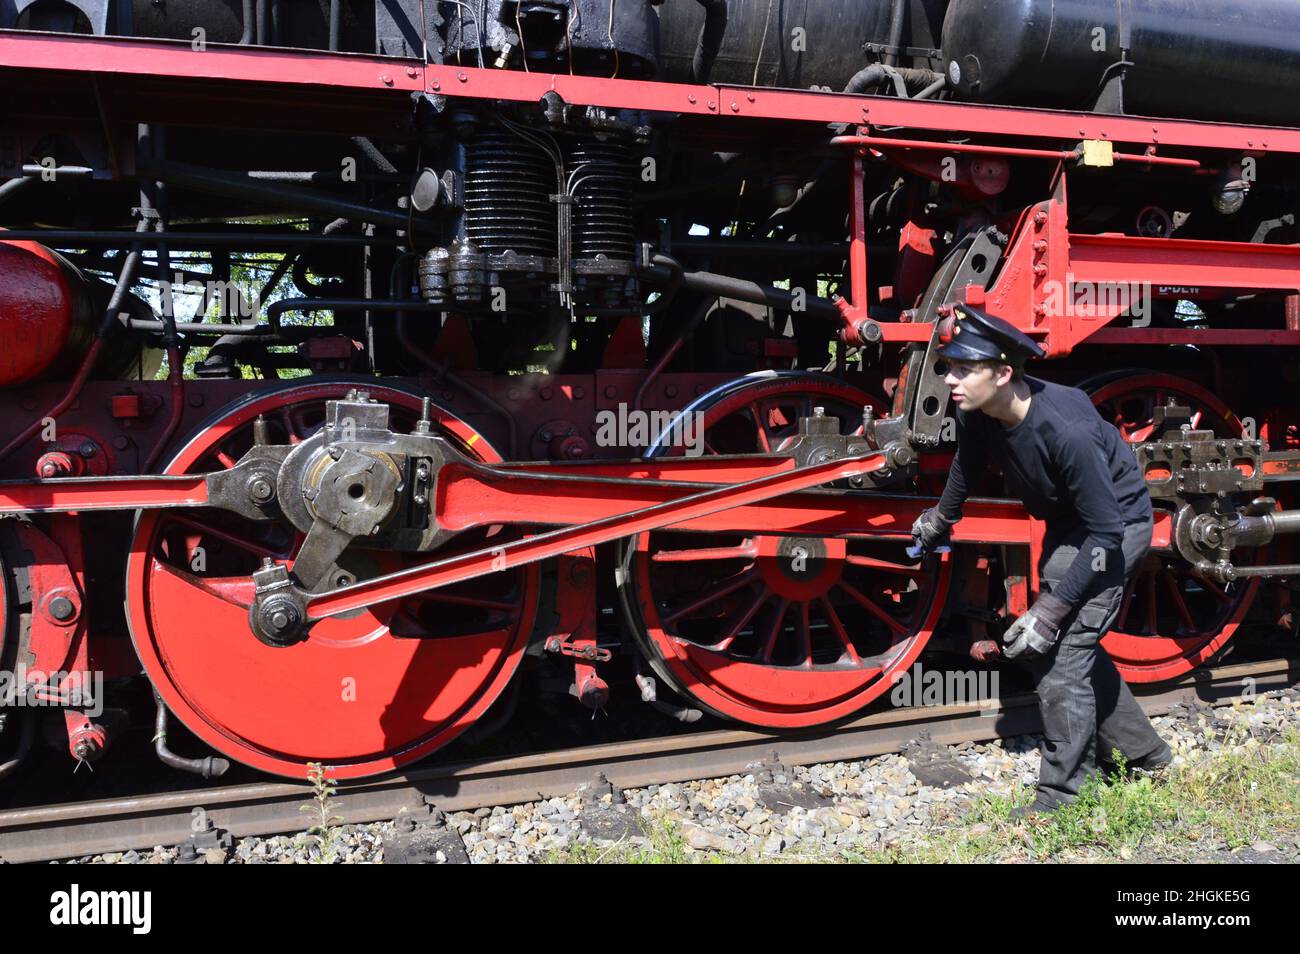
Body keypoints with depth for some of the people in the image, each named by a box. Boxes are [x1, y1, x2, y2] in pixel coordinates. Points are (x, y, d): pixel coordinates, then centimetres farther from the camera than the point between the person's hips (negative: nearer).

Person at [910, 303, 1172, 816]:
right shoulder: (977, 414, -17)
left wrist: (1052, 608, -31)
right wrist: (942, 518, 26)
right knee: (1071, 646, 16)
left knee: (1063, 653, -12)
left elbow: (1106, 532, -30)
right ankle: (1143, 751, 34)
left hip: (1116, 526, -8)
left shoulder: (1067, 429, -38)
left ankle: (1059, 797, 0)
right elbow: (968, 463, 9)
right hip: (1067, 525, 8)